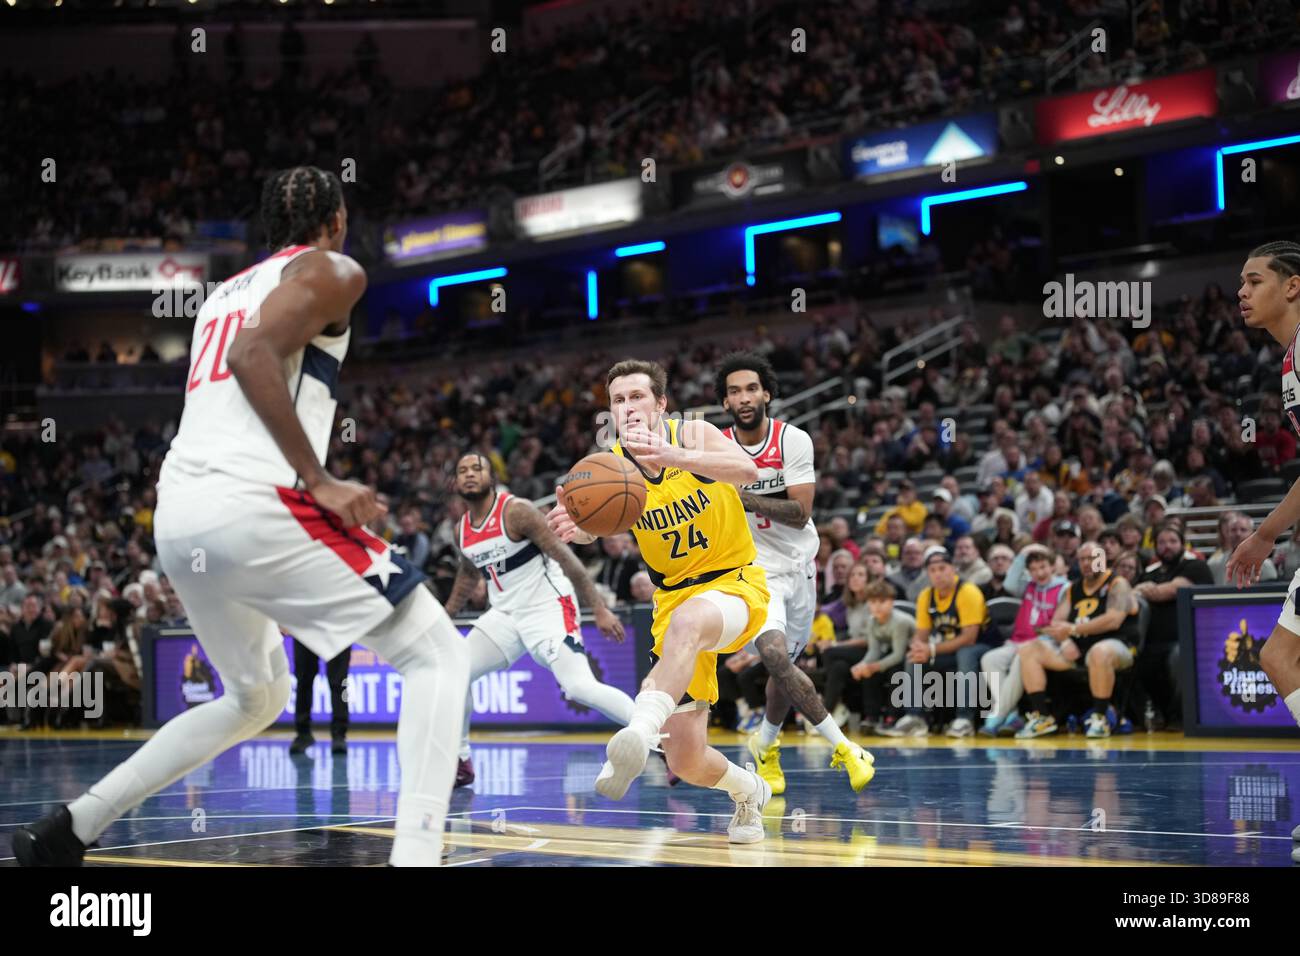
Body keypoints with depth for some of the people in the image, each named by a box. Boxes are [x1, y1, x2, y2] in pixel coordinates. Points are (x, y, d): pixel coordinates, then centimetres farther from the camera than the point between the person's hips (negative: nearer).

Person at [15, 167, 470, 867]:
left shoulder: (225, 291, 29)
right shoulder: (331, 270, 5)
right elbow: (254, 355, -13)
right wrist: (319, 481, -16)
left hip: (176, 515, 8)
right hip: (254, 504, -8)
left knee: (256, 699, 27)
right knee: (436, 655, 1)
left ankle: (67, 830, 20)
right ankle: (413, 855, -18)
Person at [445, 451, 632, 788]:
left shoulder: (516, 511, -15)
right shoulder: (461, 530, 6)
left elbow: (564, 557, -17)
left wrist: (599, 609, -22)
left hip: (548, 607, -7)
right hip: (505, 614, 7)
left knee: (581, 687, -22)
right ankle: (460, 763, 14)